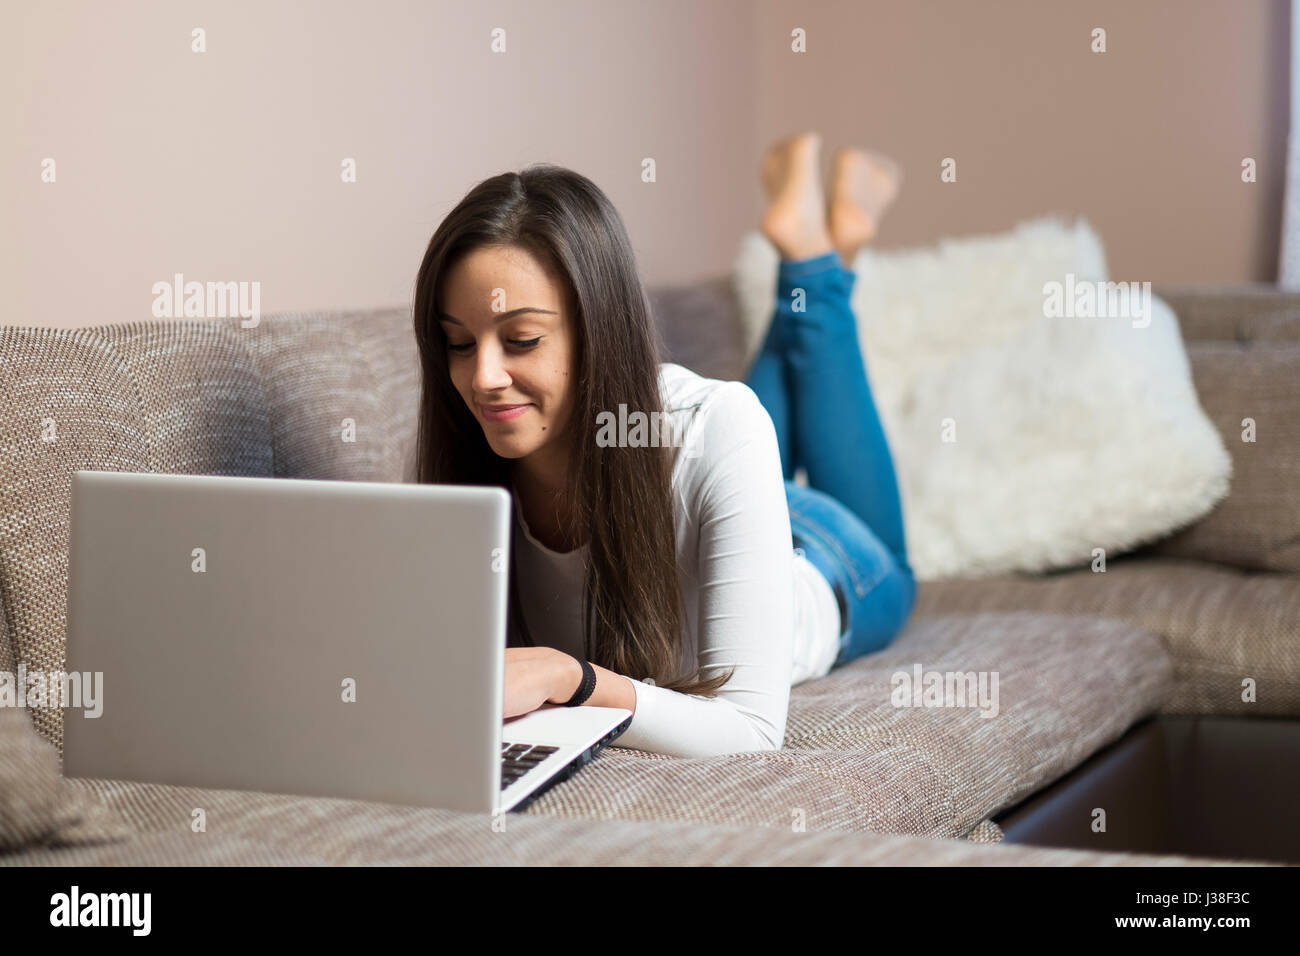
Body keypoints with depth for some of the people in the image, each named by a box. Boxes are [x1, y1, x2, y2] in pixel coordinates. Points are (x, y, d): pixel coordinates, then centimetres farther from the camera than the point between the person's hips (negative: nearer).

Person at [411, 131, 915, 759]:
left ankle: (820, 254, 47)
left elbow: (754, 728, -51)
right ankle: (797, 254, 51)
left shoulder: (718, 430, -49)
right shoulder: (471, 455, -38)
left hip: (825, 577, -2)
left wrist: (565, 677, -66)